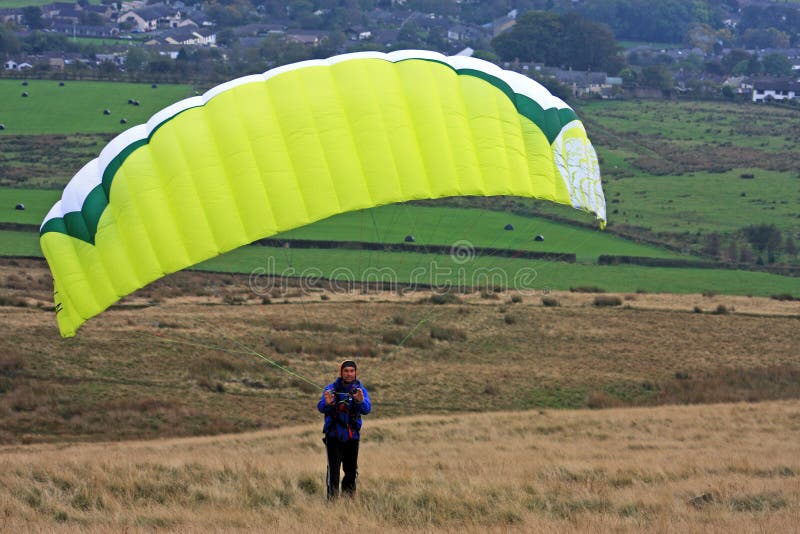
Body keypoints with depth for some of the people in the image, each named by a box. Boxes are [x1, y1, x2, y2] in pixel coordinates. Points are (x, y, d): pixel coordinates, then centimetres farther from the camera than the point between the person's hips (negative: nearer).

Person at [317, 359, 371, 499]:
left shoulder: (361, 390, -2)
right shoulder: (331, 388, -6)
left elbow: (366, 409, -18)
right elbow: (321, 408, -19)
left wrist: (360, 401, -41)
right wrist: (327, 403, -43)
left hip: (352, 436, 3)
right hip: (334, 436, -2)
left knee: (351, 471, 8)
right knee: (333, 470, -13)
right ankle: (332, 500, -11)